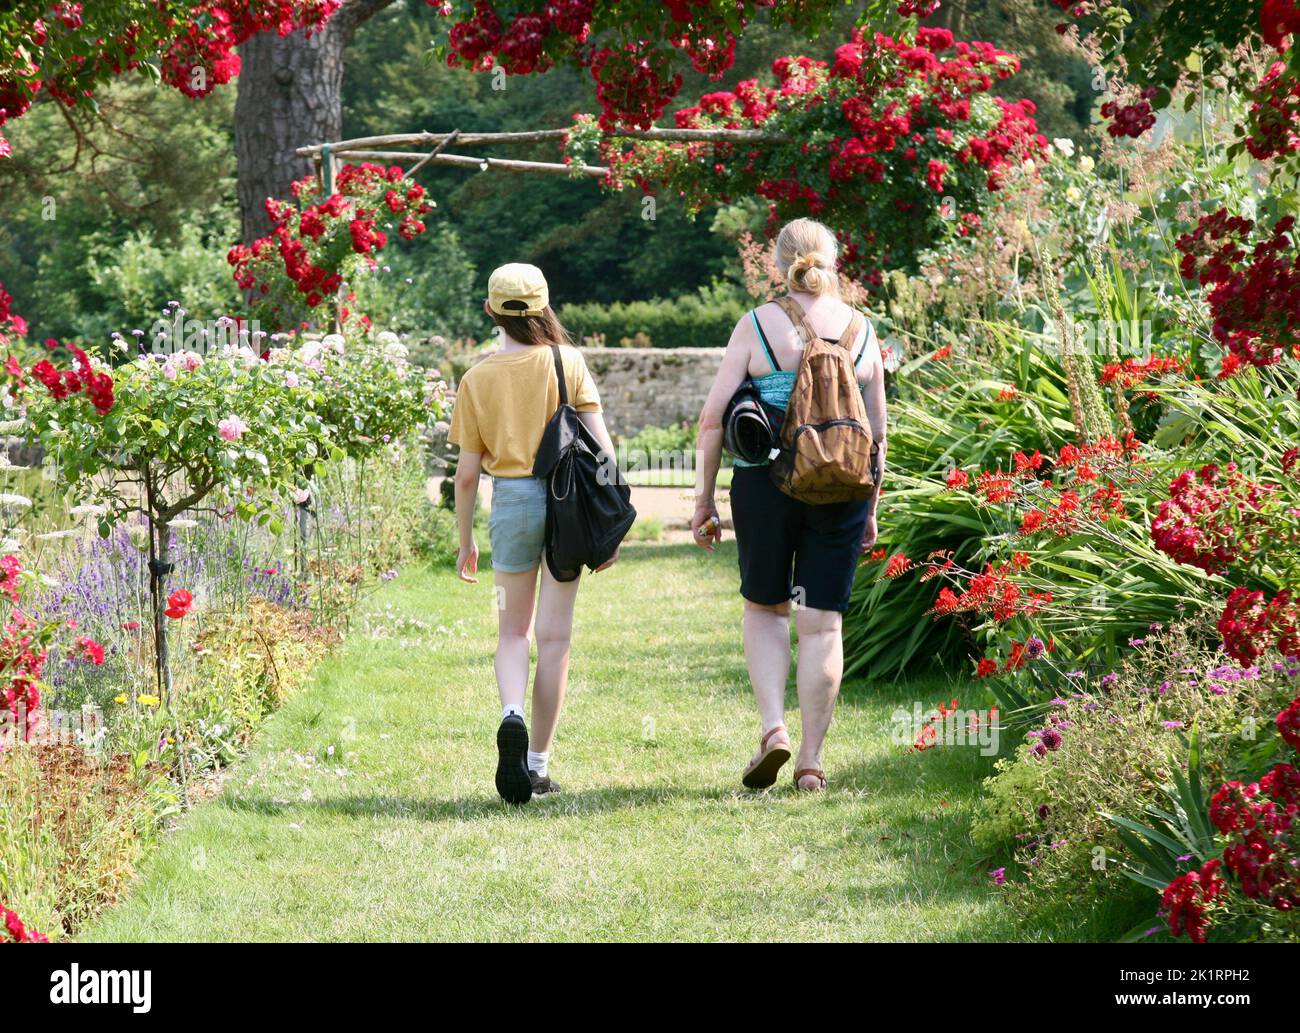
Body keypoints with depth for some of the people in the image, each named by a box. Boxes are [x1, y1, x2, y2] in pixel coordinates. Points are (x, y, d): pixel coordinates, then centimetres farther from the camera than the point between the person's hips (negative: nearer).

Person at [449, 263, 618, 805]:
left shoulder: (476, 380, 1)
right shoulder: (567, 362, -2)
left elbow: (467, 471, 2)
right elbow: (600, 445, -6)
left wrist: (465, 540, 12)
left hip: (511, 502, 0)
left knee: (513, 632, 13)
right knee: (553, 636, 7)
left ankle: (512, 717, -17)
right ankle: (537, 765, 9)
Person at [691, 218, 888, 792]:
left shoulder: (757, 325, -2)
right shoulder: (861, 331, 5)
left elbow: (713, 418, -3)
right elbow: (878, 432, 10)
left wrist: (704, 499, 4)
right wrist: (870, 509, 19)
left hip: (765, 482, -1)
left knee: (765, 606, 18)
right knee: (822, 622, 7)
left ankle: (773, 727, 1)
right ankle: (811, 760, 7)